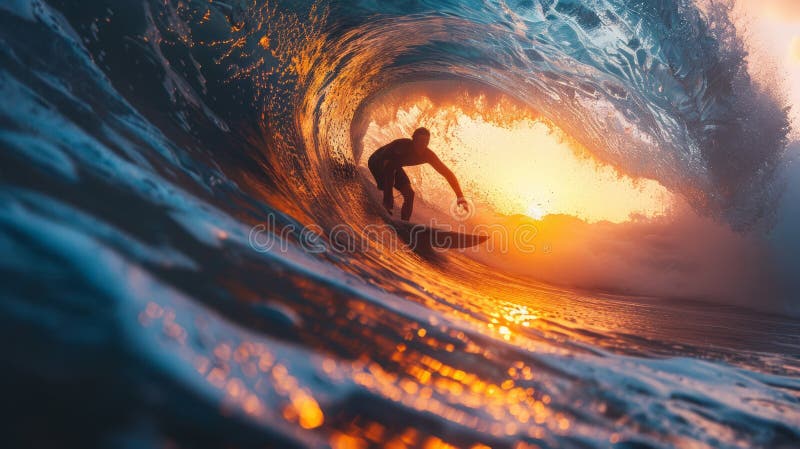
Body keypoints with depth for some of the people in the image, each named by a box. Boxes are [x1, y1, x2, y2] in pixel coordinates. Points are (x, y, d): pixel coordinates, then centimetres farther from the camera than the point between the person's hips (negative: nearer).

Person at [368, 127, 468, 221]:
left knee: (409, 194, -5)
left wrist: (460, 196, -34)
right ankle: (387, 203, -24)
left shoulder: (427, 155, -26)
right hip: (377, 162, -5)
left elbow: (447, 173, -26)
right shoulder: (402, 144, -38)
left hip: (393, 167, 5)